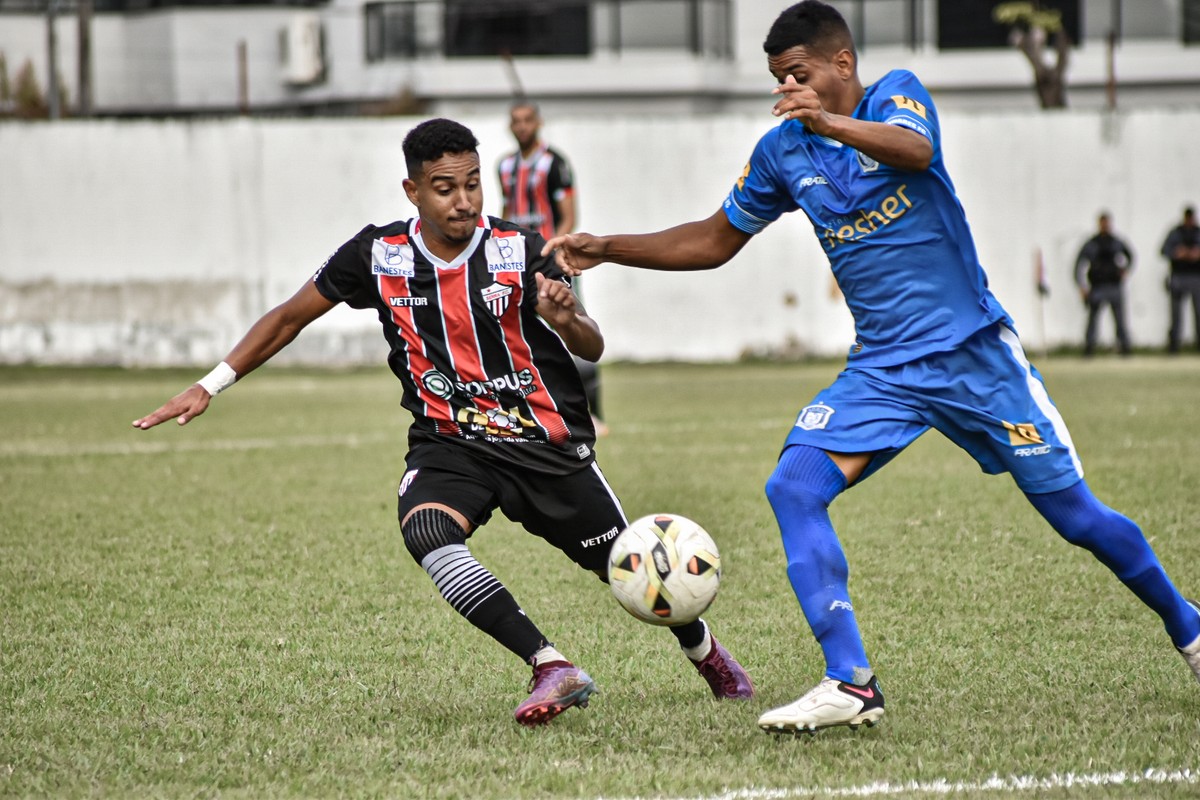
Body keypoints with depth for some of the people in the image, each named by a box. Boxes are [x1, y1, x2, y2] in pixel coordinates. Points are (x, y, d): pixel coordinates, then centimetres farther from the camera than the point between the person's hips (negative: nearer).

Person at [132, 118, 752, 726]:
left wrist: (567, 320, -35)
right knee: (426, 531, -32)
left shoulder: (517, 251, -13)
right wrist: (209, 387, 1)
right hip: (448, 443, 1)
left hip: (545, 441, -1)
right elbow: (290, 318, 5)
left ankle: (702, 648, 39)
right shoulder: (377, 255, -8)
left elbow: (592, 350, -12)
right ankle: (552, 669, -34)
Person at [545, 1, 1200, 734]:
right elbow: (714, 241, 17)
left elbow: (915, 149, -32)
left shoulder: (897, 95, -8)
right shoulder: (783, 152, 5)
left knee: (1076, 515, 1)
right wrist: (606, 249, 6)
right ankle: (851, 685, -23)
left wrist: (829, 122, -51)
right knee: (793, 487, -19)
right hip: (883, 368, 4)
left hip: (976, 350, -4)